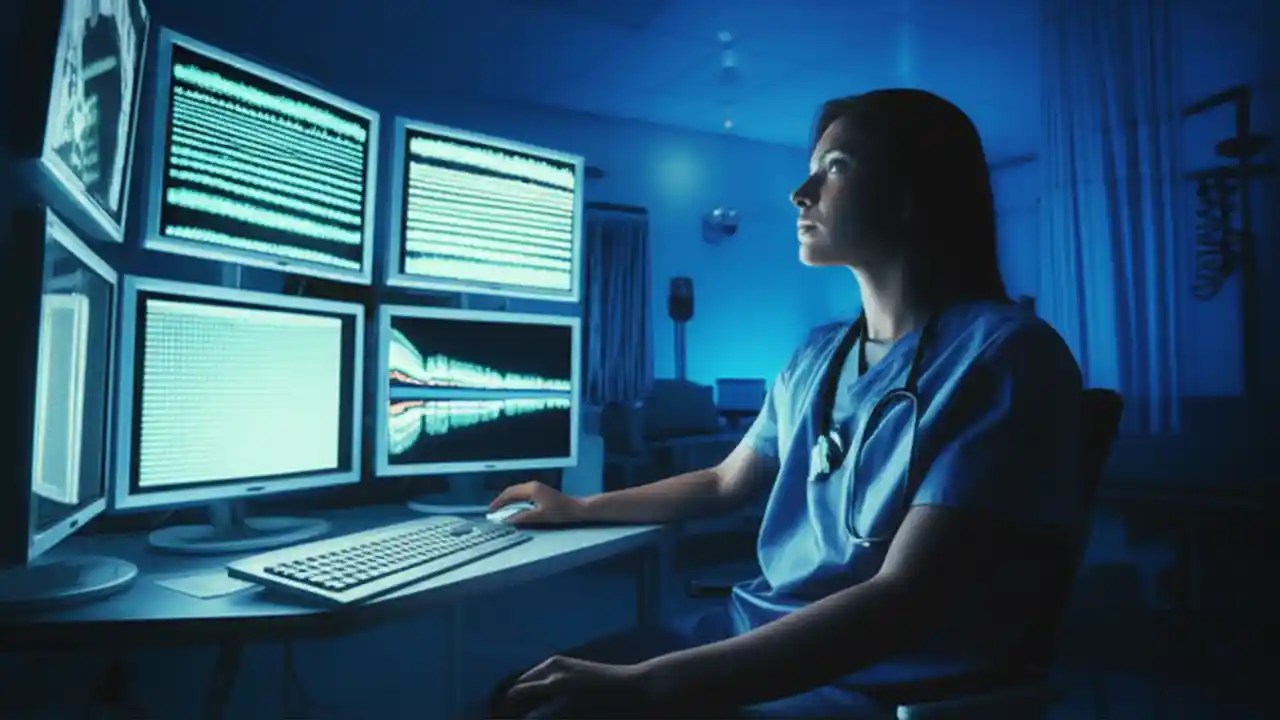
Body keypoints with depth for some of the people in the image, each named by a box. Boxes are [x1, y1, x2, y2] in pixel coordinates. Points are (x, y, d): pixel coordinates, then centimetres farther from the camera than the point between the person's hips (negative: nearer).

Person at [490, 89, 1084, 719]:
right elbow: (724, 483, 21)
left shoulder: (1004, 352, -15)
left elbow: (903, 601, -23)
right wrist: (579, 509, 26)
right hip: (752, 640, 6)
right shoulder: (818, 357, 8)